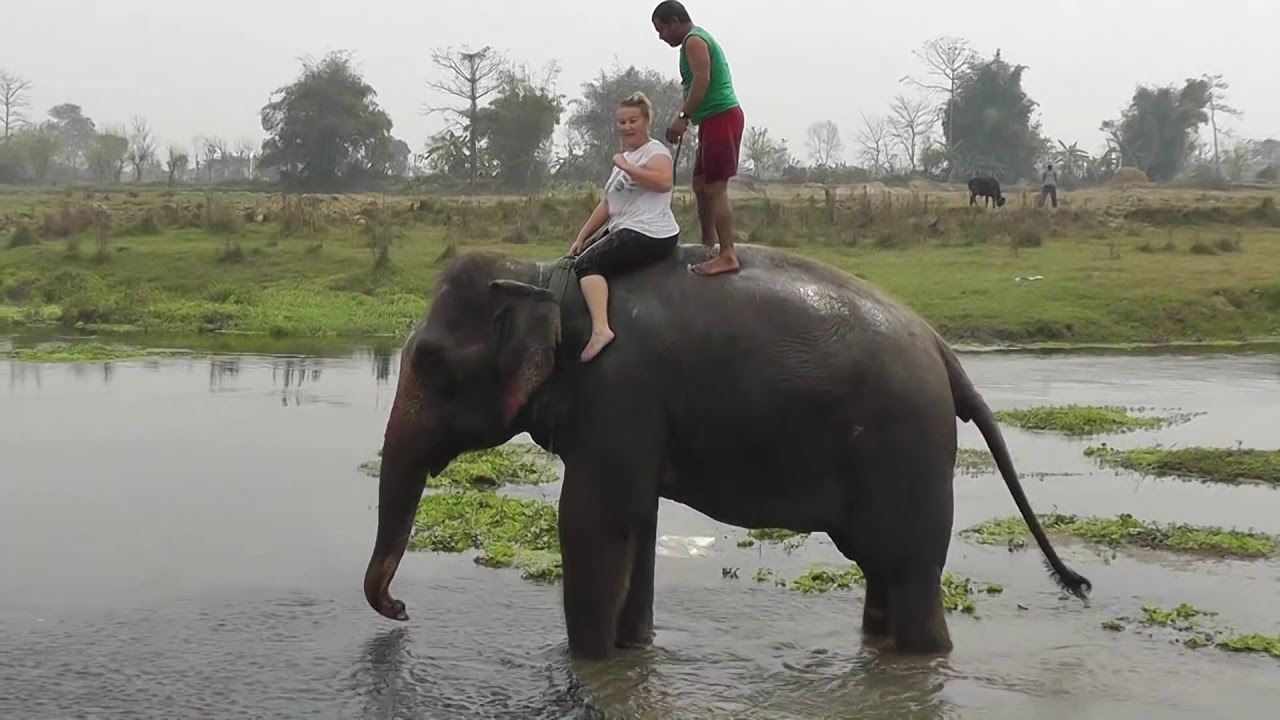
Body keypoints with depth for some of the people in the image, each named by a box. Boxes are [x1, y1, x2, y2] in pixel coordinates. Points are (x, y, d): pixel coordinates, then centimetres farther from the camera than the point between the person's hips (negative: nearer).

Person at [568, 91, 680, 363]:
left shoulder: (654, 150, -6)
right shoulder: (625, 157, 22)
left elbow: (664, 182, -29)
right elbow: (607, 204, 20)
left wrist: (625, 167, -20)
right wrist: (581, 237, 13)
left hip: (649, 235, -10)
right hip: (624, 232, 10)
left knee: (587, 262, -21)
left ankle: (601, 329, -35)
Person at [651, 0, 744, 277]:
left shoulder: (693, 41, -8)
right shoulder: (701, 39, 24)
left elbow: (702, 80, -21)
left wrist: (684, 117, -24)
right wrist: (687, 116, 16)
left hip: (720, 118, -11)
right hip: (717, 119, 11)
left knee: (715, 187, -13)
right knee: (701, 185, 15)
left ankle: (727, 256, -16)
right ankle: (709, 245, 22)